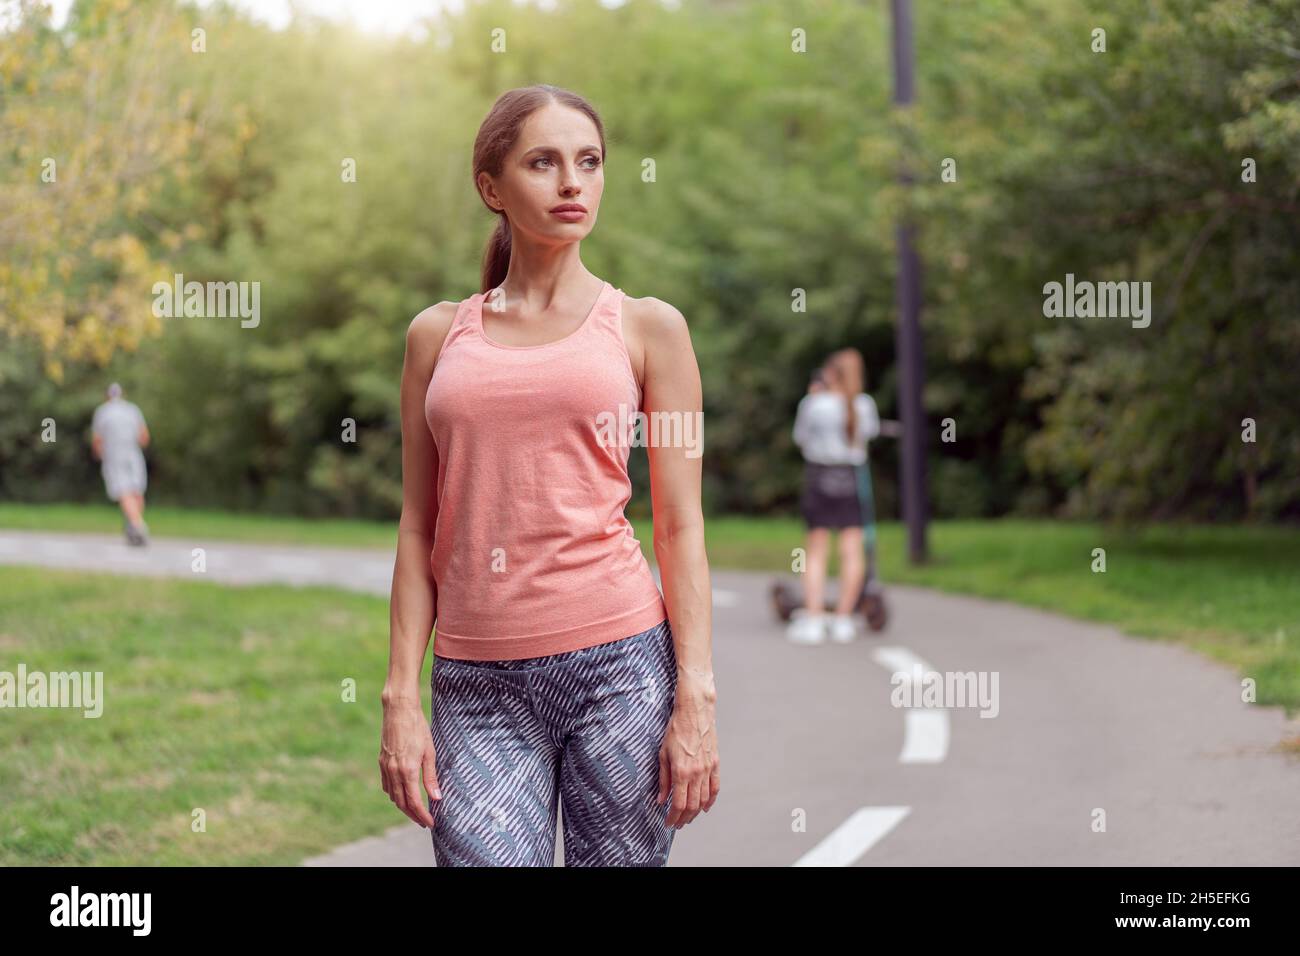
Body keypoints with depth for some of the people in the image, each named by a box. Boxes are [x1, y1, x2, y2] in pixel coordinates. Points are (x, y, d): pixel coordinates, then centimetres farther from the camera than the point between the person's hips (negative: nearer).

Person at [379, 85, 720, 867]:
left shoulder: (647, 327, 6)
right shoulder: (437, 336, 11)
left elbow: (681, 528, 2)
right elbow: (420, 530, 11)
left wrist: (697, 696, -6)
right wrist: (402, 697, 3)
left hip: (618, 659, -1)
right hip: (477, 684, 1)